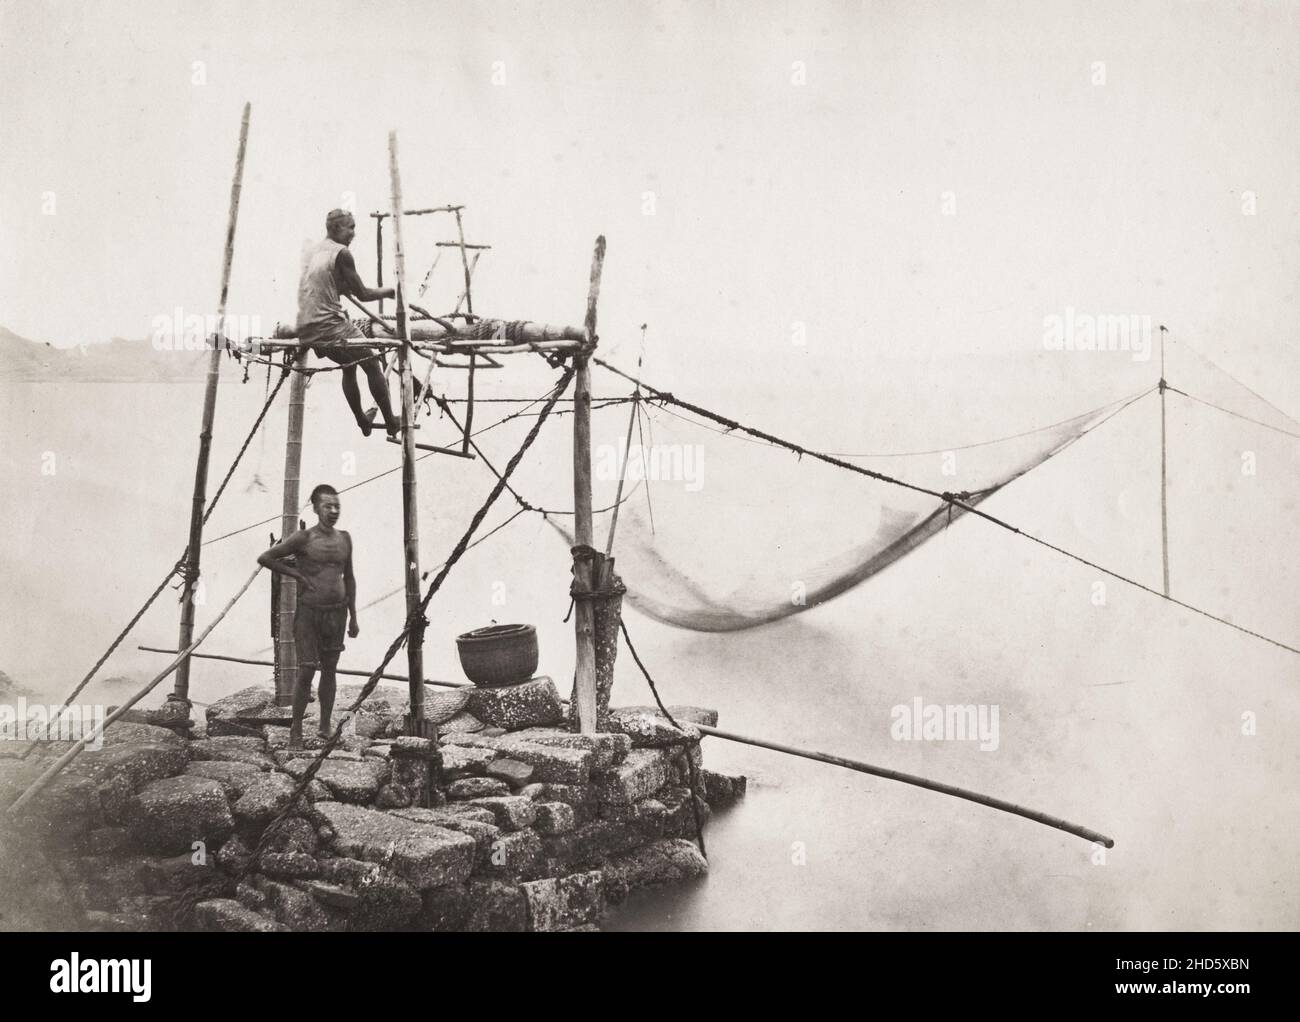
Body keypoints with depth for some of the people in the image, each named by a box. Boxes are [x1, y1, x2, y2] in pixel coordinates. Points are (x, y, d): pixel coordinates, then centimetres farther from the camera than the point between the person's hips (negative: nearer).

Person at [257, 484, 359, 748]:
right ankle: (296, 731, 5)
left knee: (329, 669, 9)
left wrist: (353, 617, 13)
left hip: (337, 611, 5)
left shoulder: (344, 538, 7)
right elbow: (264, 558, -9)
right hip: (309, 611, -5)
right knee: (306, 671, -6)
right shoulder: (304, 539, -9)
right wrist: (296, 574, -8)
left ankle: (325, 729, 17)